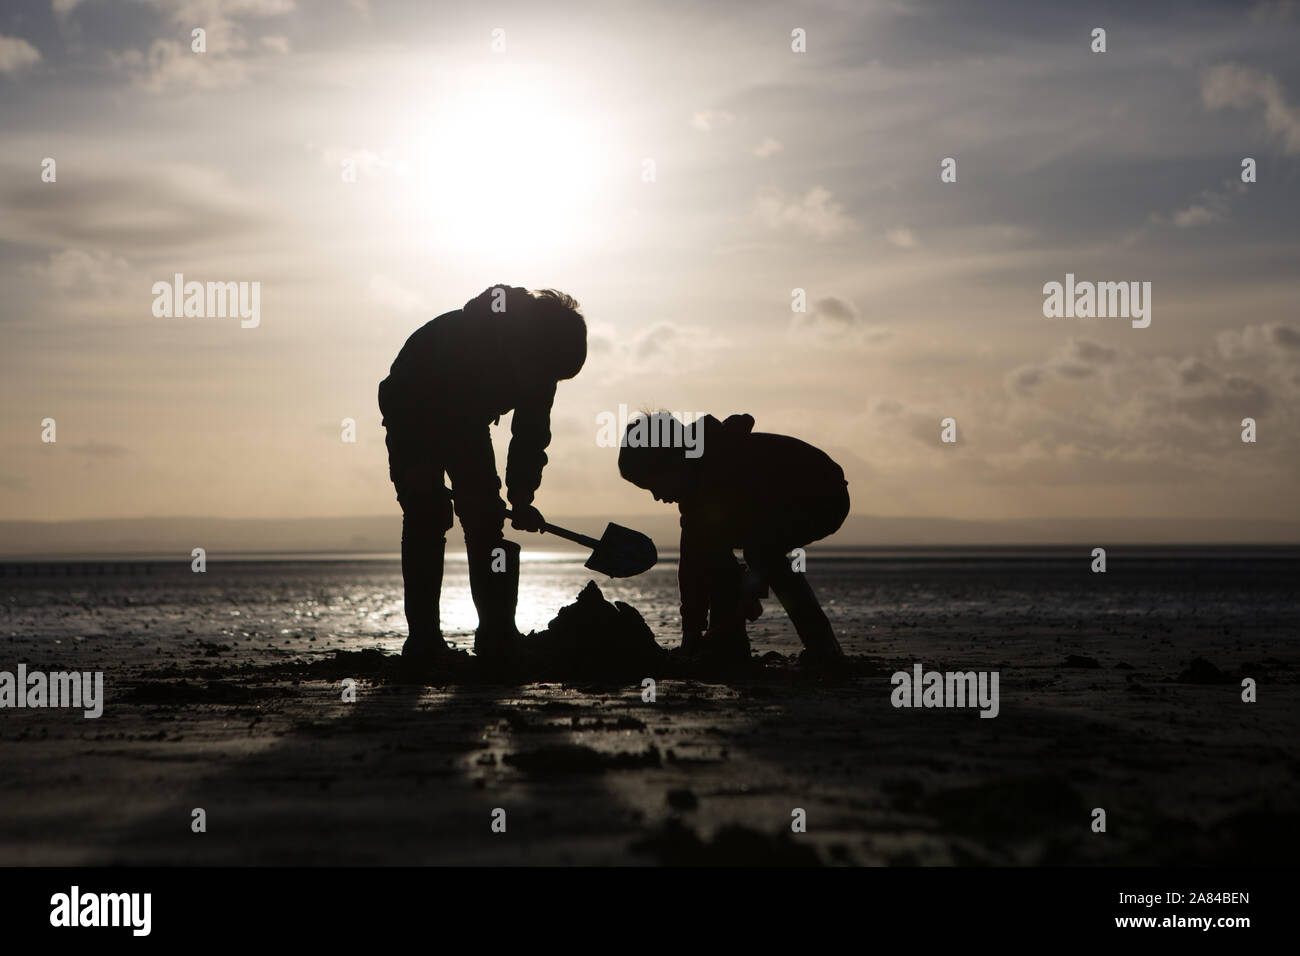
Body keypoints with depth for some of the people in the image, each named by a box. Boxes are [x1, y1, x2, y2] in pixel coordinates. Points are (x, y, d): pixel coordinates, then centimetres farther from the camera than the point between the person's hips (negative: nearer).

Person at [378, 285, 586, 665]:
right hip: (413, 417, -5)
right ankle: (423, 640, -15)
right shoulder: (458, 336, -38)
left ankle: (498, 635, -4)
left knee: (486, 520, -5)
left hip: (467, 423, 5)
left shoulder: (540, 359, -19)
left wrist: (521, 497, -17)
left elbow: (532, 434, -10)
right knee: (426, 518, -15)